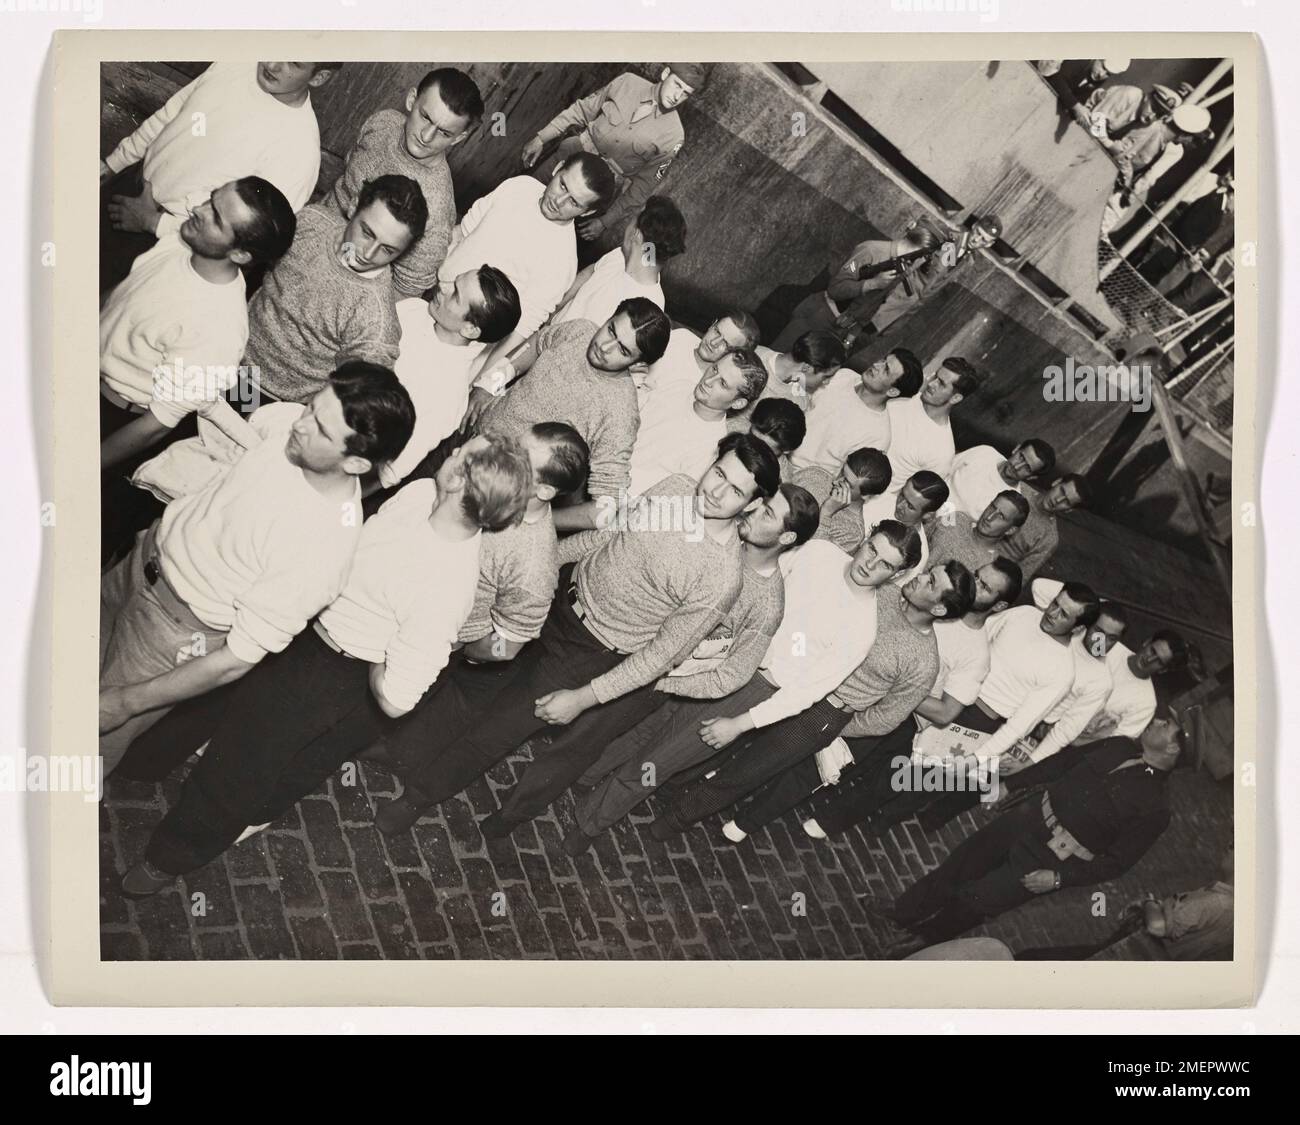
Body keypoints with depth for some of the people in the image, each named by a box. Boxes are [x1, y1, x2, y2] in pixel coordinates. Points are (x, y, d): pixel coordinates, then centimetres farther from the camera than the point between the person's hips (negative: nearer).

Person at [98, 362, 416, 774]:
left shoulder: (322, 552, -37)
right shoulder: (286, 419, -20)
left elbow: (238, 659, -27)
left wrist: (125, 703, -21)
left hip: (178, 626, -6)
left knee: (97, 744, 8)